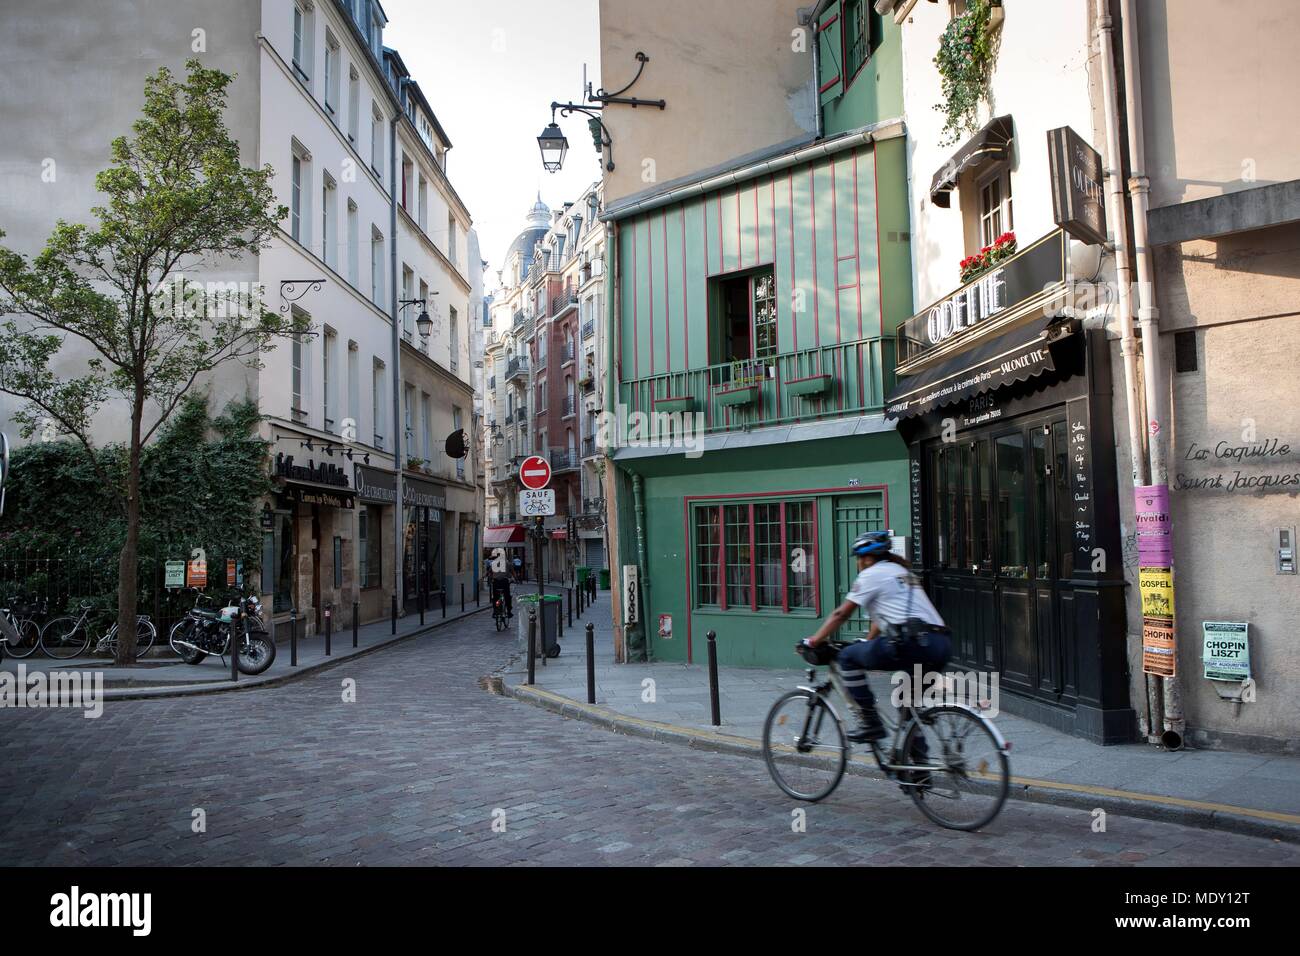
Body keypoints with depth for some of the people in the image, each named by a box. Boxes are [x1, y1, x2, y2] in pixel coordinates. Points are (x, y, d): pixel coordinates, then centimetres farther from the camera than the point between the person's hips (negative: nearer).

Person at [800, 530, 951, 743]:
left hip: (914, 643, -9)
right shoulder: (901, 571, 29)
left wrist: (812, 641, 13)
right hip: (942, 645, 9)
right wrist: (866, 643, 43)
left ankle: (871, 723, 4)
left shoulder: (871, 574, 5)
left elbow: (841, 614, 6)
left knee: (848, 657, 5)